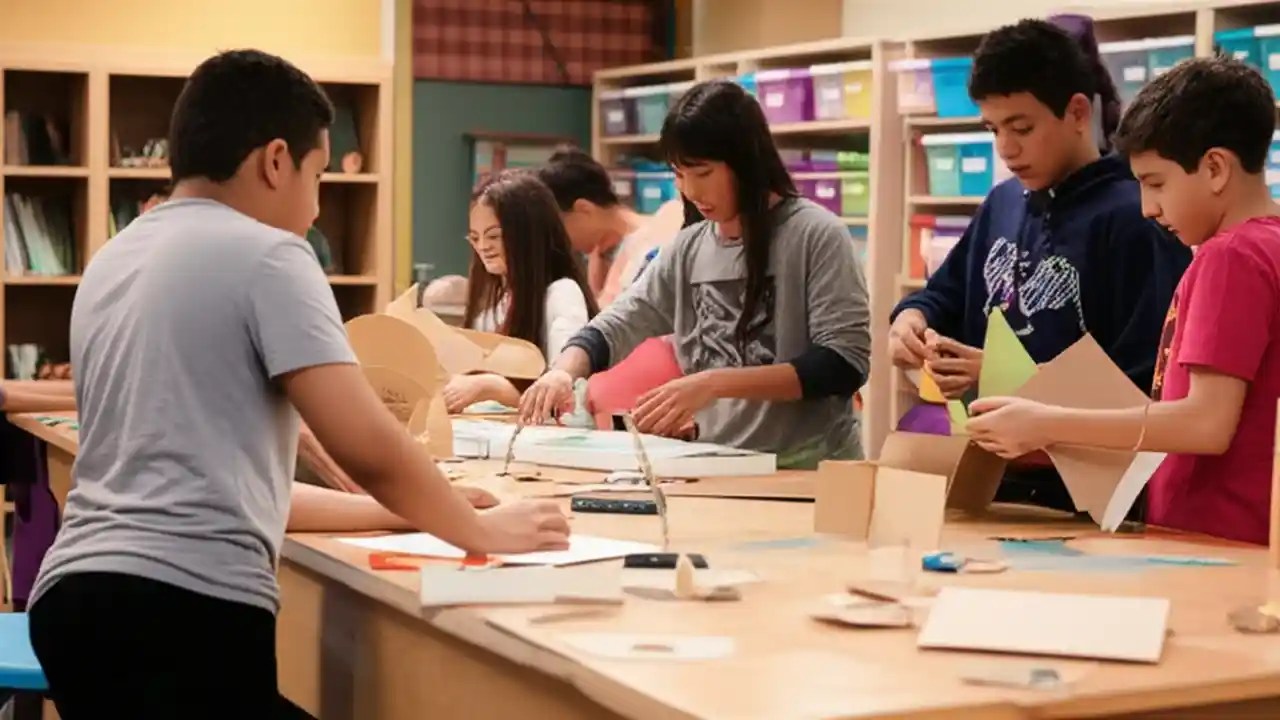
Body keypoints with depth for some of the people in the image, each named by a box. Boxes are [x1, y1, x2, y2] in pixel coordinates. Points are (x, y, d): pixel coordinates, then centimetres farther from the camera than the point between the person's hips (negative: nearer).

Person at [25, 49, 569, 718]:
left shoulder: (111, 261, 19)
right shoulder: (264, 255, -5)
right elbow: (368, 447, -12)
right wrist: (483, 531, 6)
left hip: (71, 589, 8)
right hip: (190, 601, -8)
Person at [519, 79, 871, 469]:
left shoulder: (816, 236, -7)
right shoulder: (688, 249, 10)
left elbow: (844, 365, -14)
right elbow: (616, 326, 16)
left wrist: (715, 384, -22)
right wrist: (563, 371, -7)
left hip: (807, 473, -5)